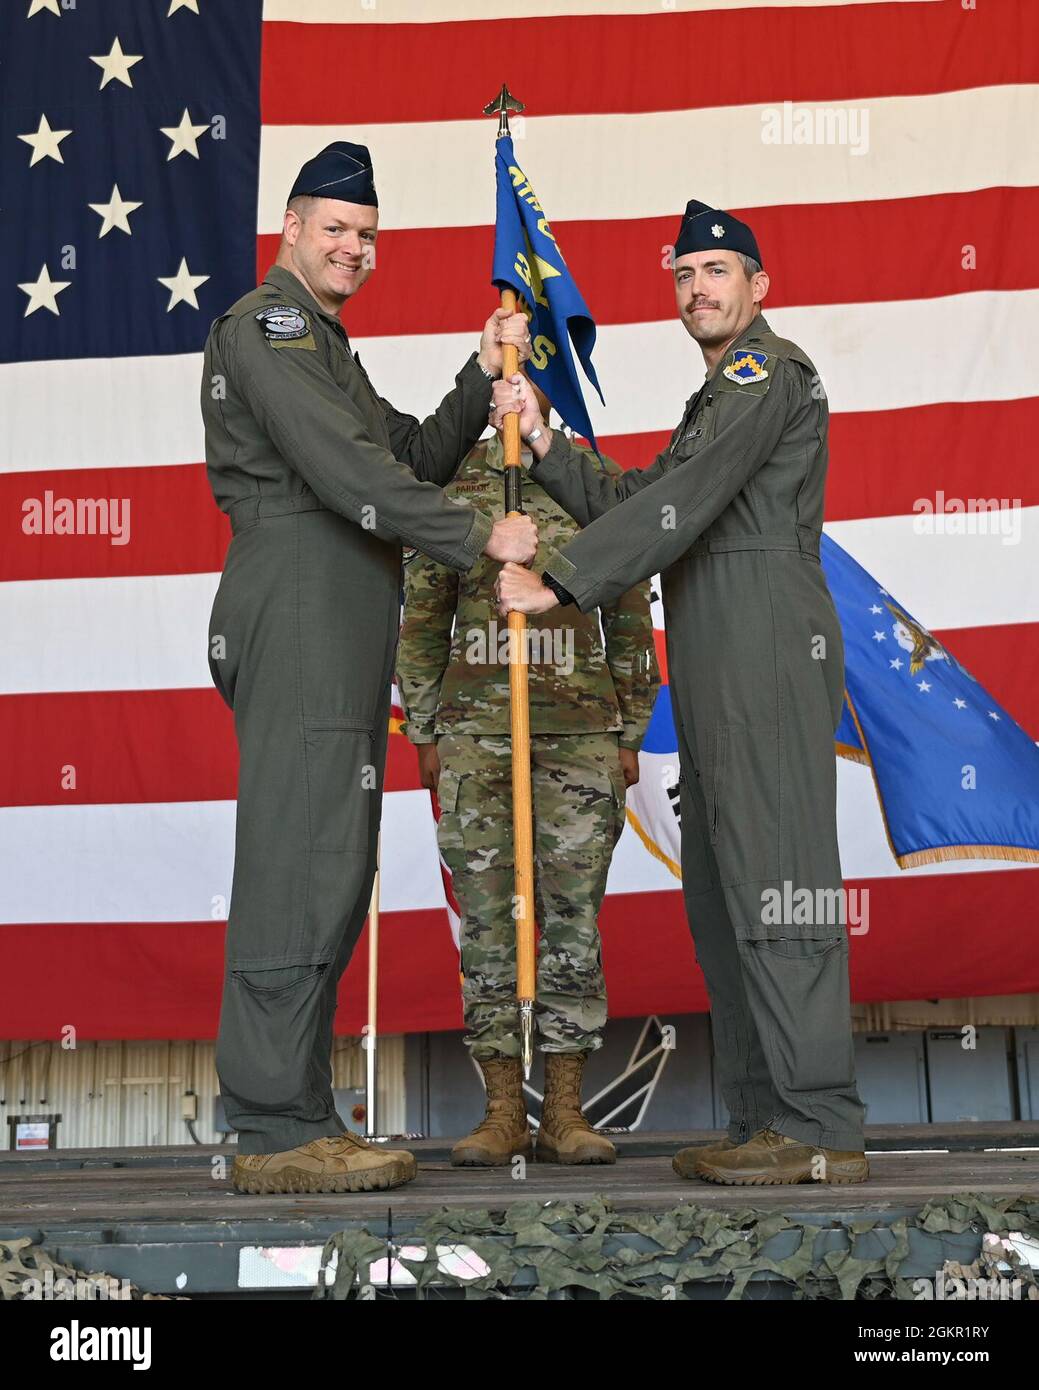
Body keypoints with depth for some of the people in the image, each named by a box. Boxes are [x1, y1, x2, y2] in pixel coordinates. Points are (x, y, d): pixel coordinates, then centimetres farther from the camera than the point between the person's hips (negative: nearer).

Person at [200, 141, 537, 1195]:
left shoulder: (326, 346, 30)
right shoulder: (265, 326, -2)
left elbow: (414, 459, 24)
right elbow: (346, 474, -15)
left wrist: (483, 377, 13)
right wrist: (481, 537, -13)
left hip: (341, 631, 10)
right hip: (297, 612, -10)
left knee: (327, 871, 7)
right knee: (299, 862, -12)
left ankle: (295, 1121, 12)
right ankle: (277, 1133, -9)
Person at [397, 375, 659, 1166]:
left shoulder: (598, 480, 7)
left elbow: (630, 615, 8)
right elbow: (423, 616, 9)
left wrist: (631, 734, 5)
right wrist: (423, 731, 4)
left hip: (580, 730, 0)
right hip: (475, 726, 0)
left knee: (575, 918, 1)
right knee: (486, 917, 1)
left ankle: (564, 1114, 10)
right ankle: (503, 1113, 11)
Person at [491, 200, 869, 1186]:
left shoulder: (768, 370, -2)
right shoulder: (716, 397, 30)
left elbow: (680, 503, -14)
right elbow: (631, 502, 20)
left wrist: (557, 585, -15)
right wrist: (541, 443, 9)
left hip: (766, 634, -10)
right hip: (716, 660, 10)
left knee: (772, 873, -13)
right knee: (721, 890, 7)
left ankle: (821, 1129, -11)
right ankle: (765, 1122, 11)